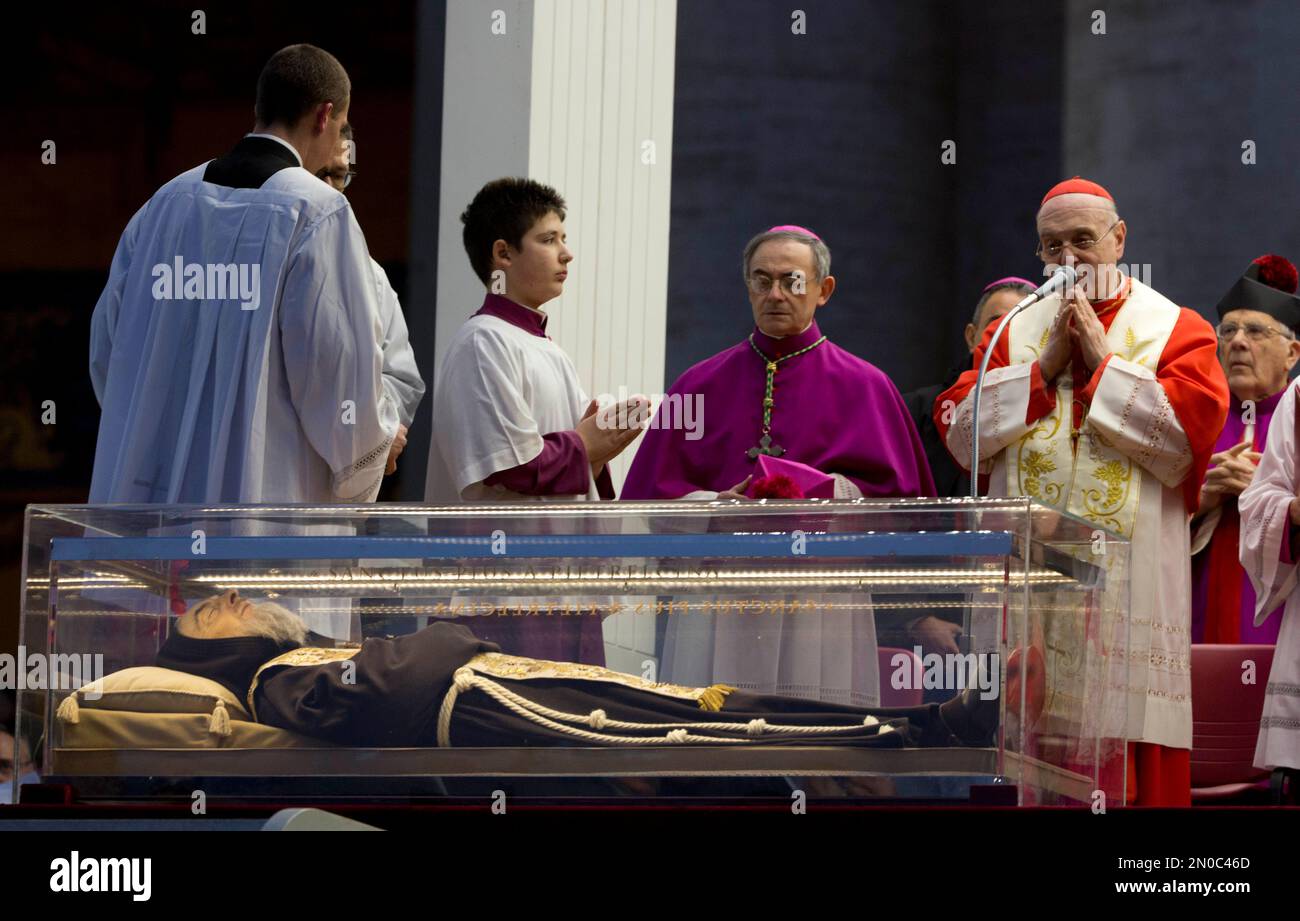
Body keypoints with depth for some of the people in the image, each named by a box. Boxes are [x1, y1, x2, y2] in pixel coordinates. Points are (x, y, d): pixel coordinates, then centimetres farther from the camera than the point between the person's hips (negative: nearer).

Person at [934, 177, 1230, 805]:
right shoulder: (1014, 331, 17)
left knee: (1129, 772, -5)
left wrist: (1103, 362, -6)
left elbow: (1188, 437, -9)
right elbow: (959, 434, 5)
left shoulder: (1175, 330, 7)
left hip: (1128, 585, -2)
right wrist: (1044, 367, -3)